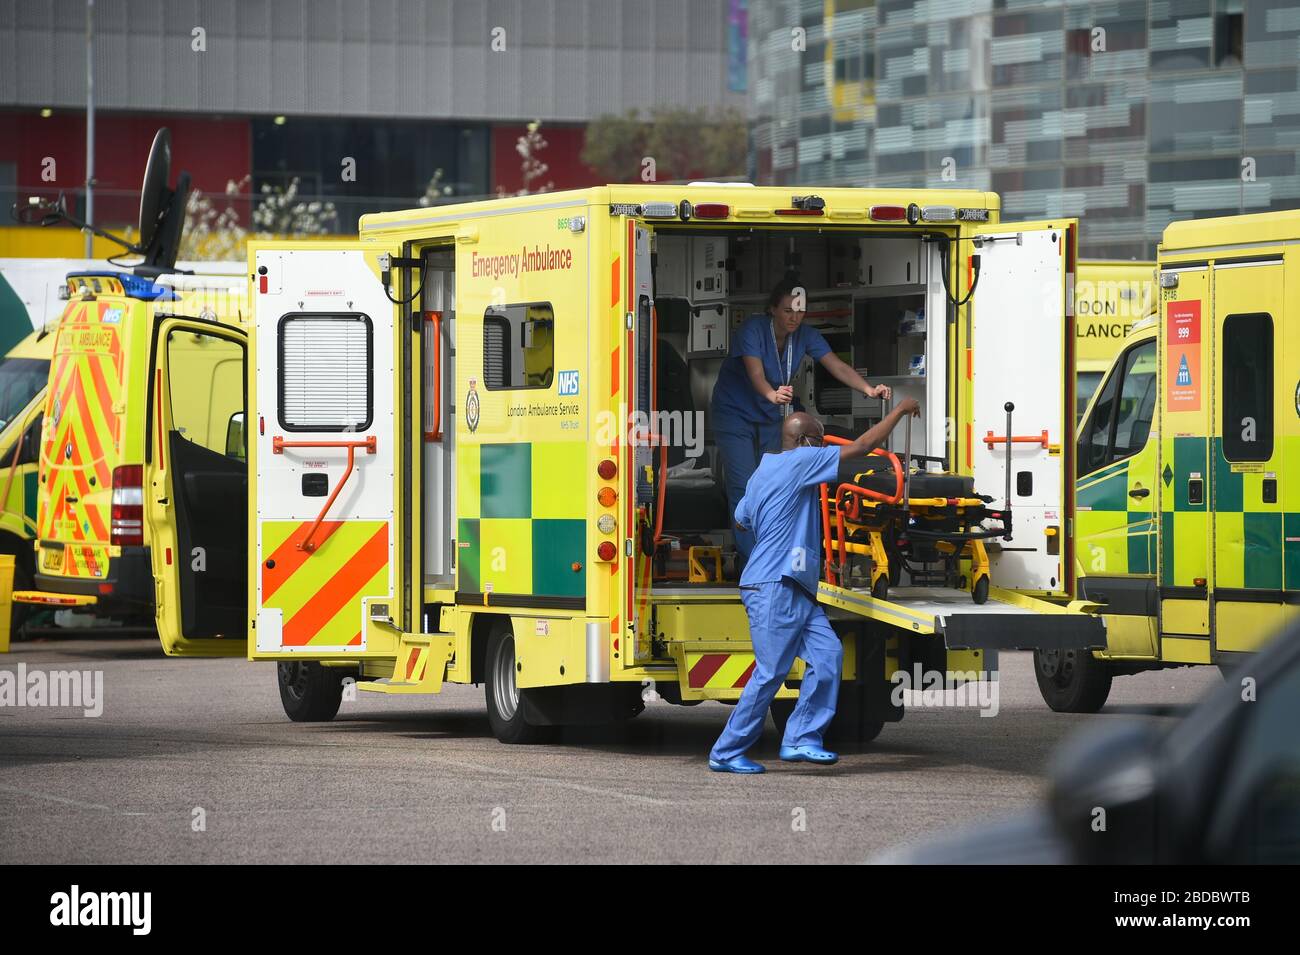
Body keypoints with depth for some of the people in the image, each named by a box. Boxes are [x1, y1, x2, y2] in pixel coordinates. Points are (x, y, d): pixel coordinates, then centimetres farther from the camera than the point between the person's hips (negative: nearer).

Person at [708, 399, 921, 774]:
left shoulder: (763, 472, 20)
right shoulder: (798, 461, -9)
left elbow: (742, 519, 34)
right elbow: (862, 446, -9)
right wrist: (900, 410, 2)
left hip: (797, 590, 10)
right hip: (773, 588, -10)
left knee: (827, 653, -2)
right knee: (770, 672, -8)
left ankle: (800, 739, -3)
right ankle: (726, 753, -1)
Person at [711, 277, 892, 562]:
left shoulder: (805, 335, -10)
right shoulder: (753, 329, -26)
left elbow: (837, 366, -19)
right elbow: (755, 373, -40)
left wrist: (869, 389, -37)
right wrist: (771, 395, -63)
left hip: (771, 416, 5)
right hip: (735, 413, -5)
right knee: (744, 487, -14)